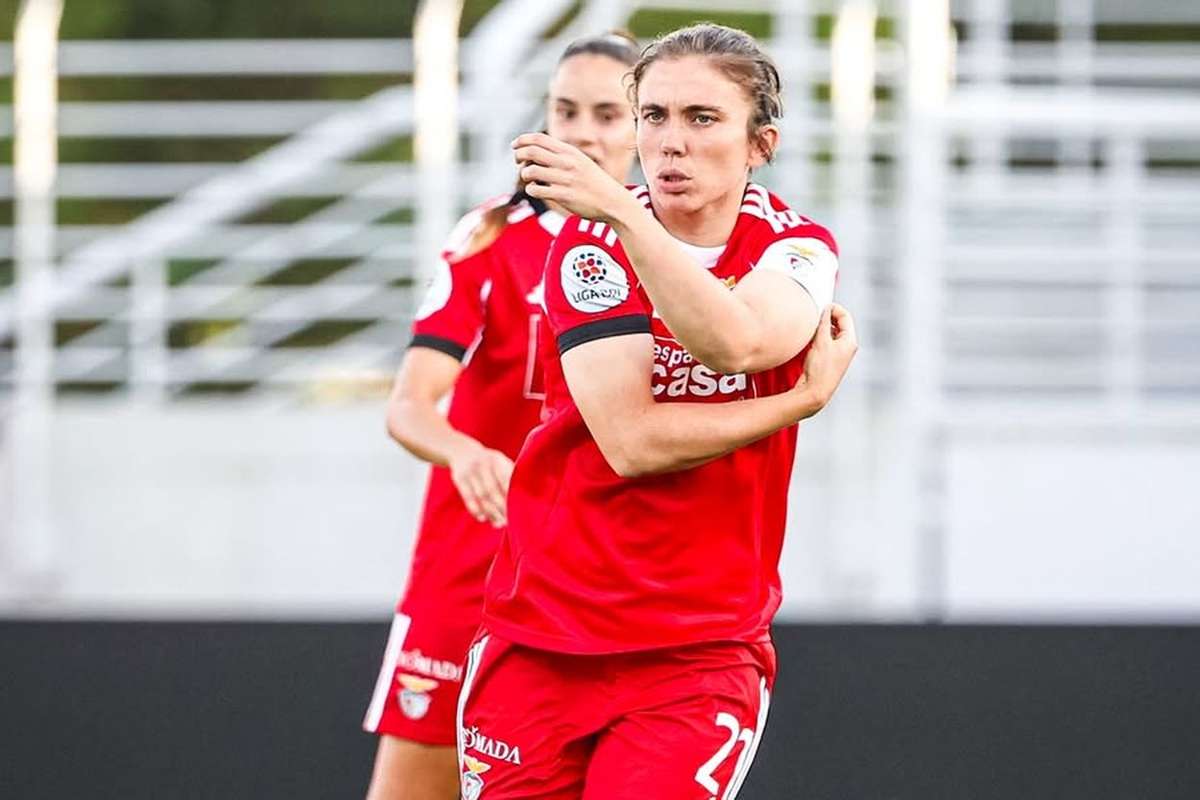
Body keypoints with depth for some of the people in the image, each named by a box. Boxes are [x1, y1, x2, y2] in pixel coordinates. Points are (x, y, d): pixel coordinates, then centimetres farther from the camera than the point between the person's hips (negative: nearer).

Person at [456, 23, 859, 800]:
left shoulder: (798, 246, -1)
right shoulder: (591, 240, -5)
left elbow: (736, 341, -26)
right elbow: (631, 439, -17)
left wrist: (620, 209, -33)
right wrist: (802, 400, -13)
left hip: (702, 652, -1)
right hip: (541, 640, 1)